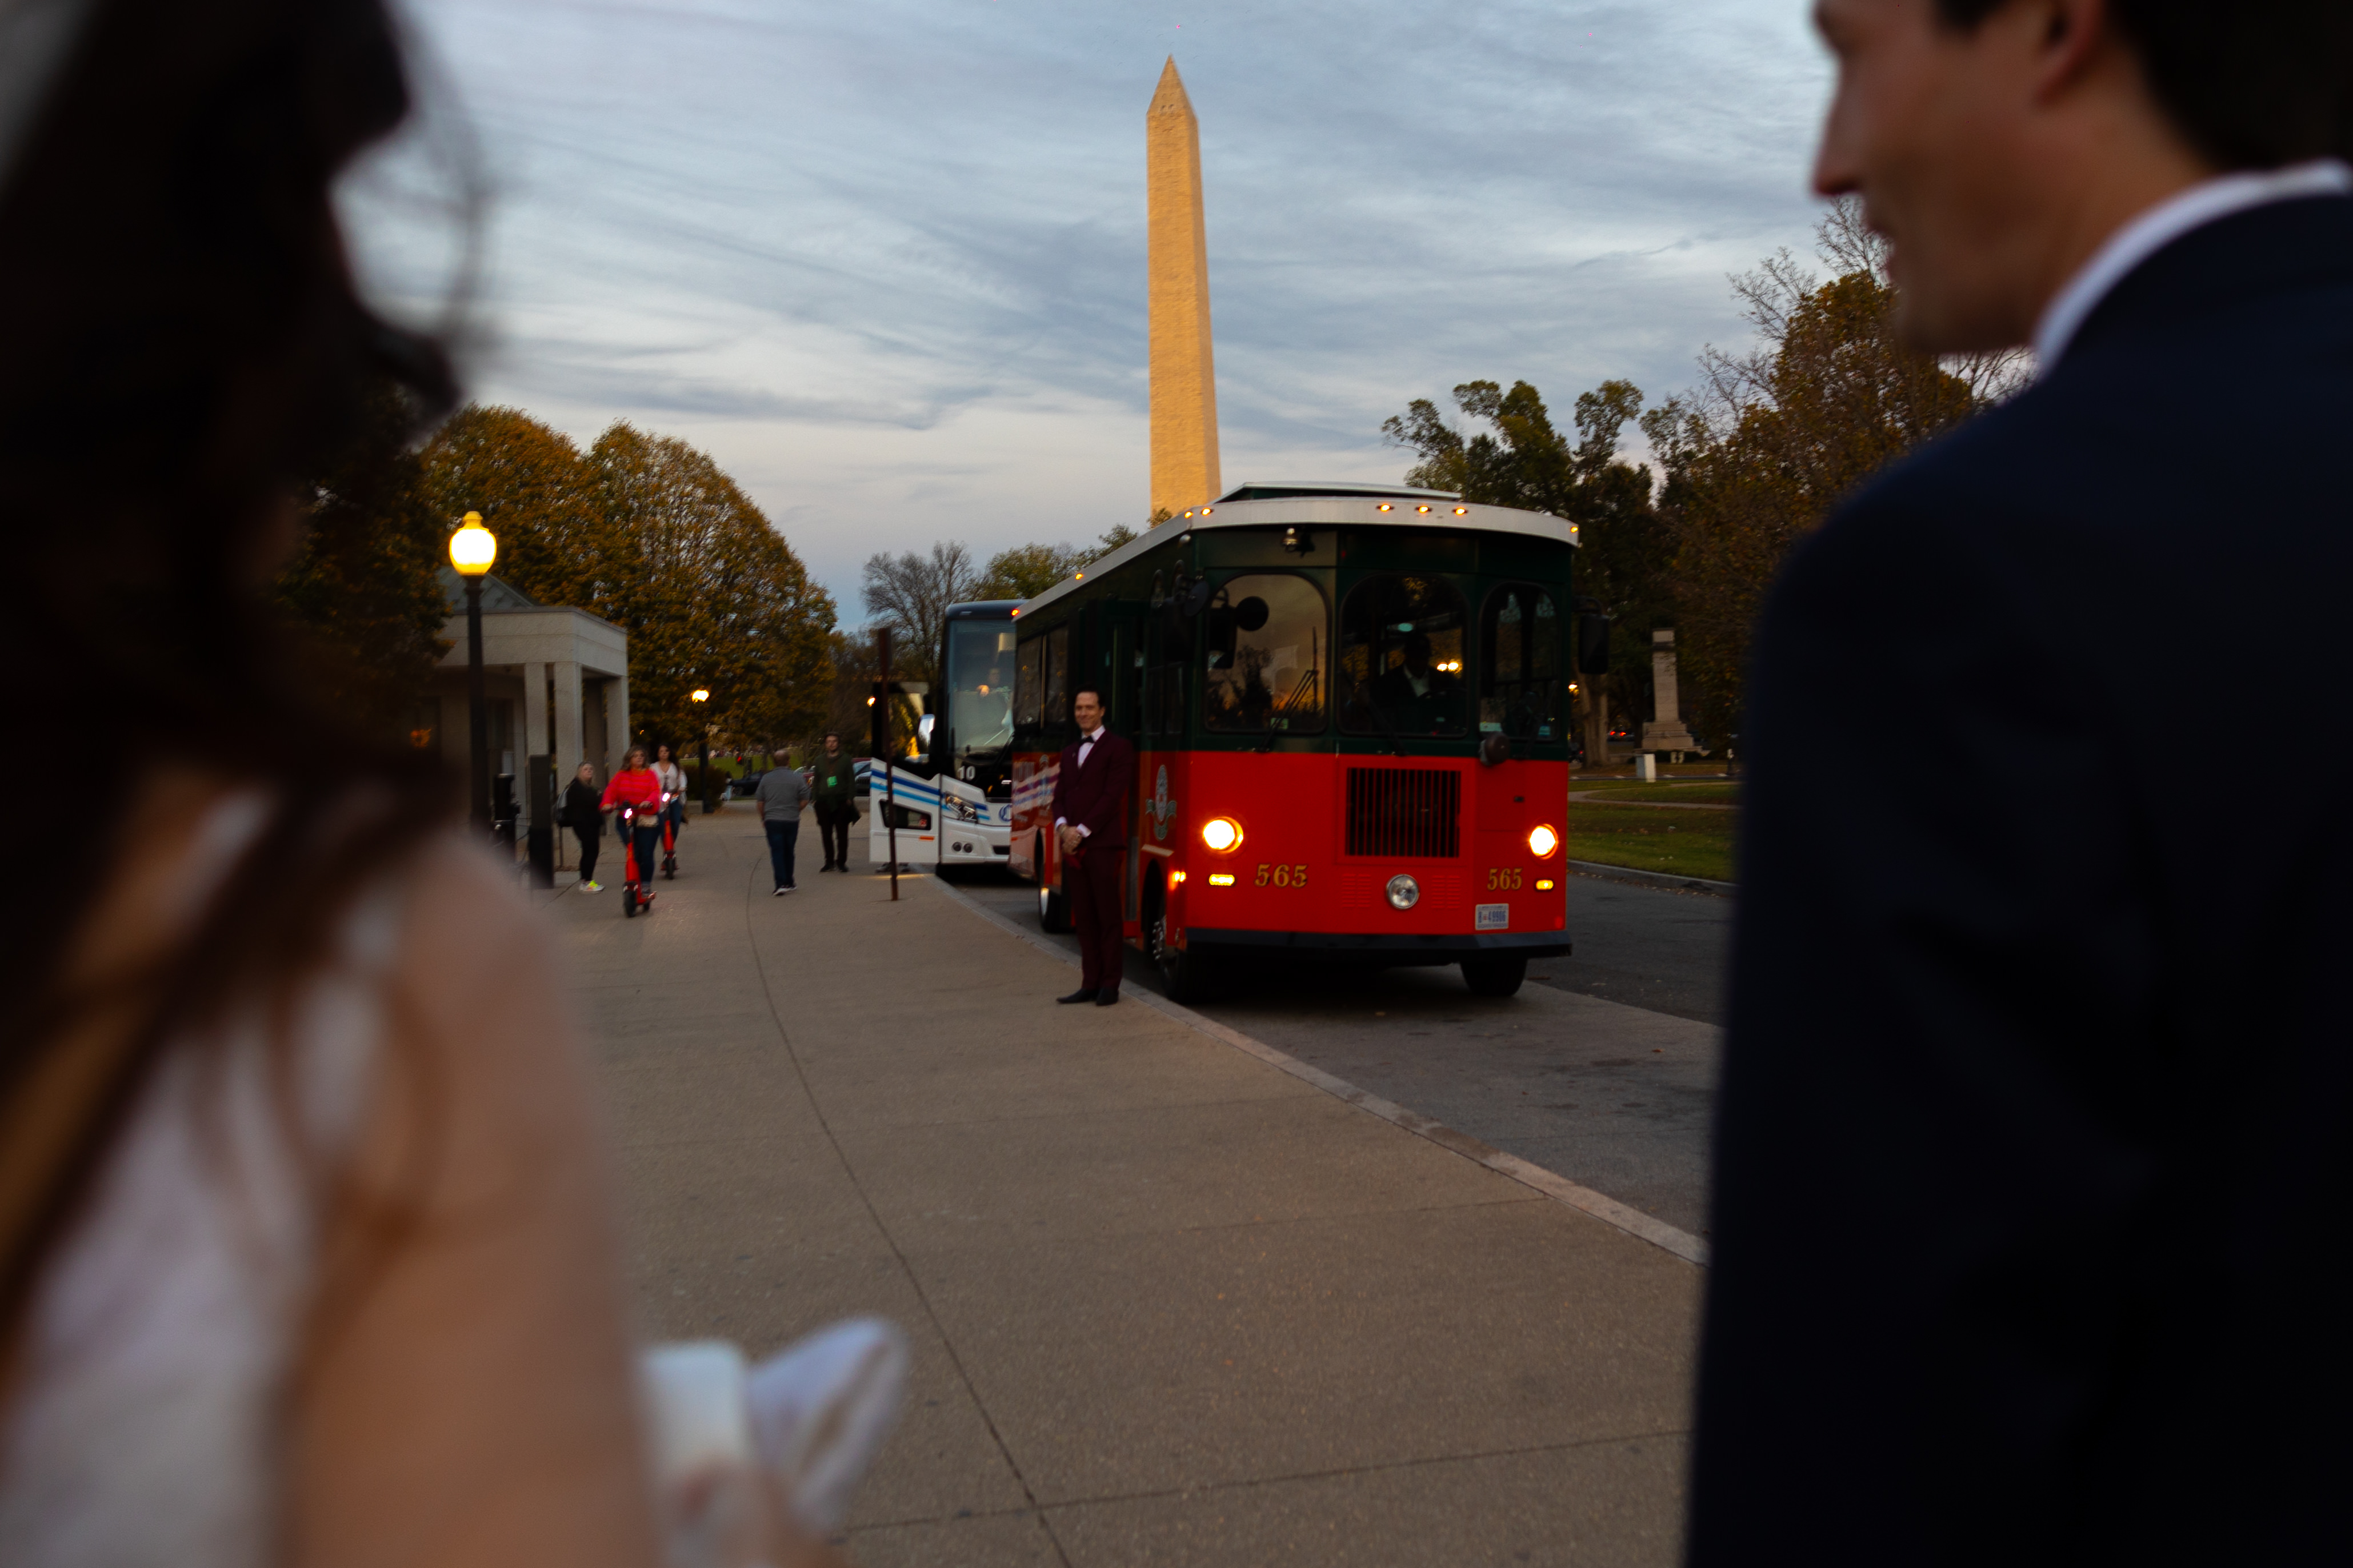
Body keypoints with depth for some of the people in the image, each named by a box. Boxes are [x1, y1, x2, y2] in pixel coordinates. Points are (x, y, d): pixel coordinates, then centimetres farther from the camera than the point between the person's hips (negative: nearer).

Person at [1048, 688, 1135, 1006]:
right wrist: (1062, 826, -4)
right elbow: (1060, 796, 17)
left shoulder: (1118, 749, -2)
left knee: (1109, 917, -3)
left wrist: (1082, 831, -13)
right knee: (1083, 918, 8)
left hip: (1103, 845, -6)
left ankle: (1110, 985, 1)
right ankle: (1090, 984, 12)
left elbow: (1113, 796, -10)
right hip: (1073, 846, 7)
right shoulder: (1069, 752, 20)